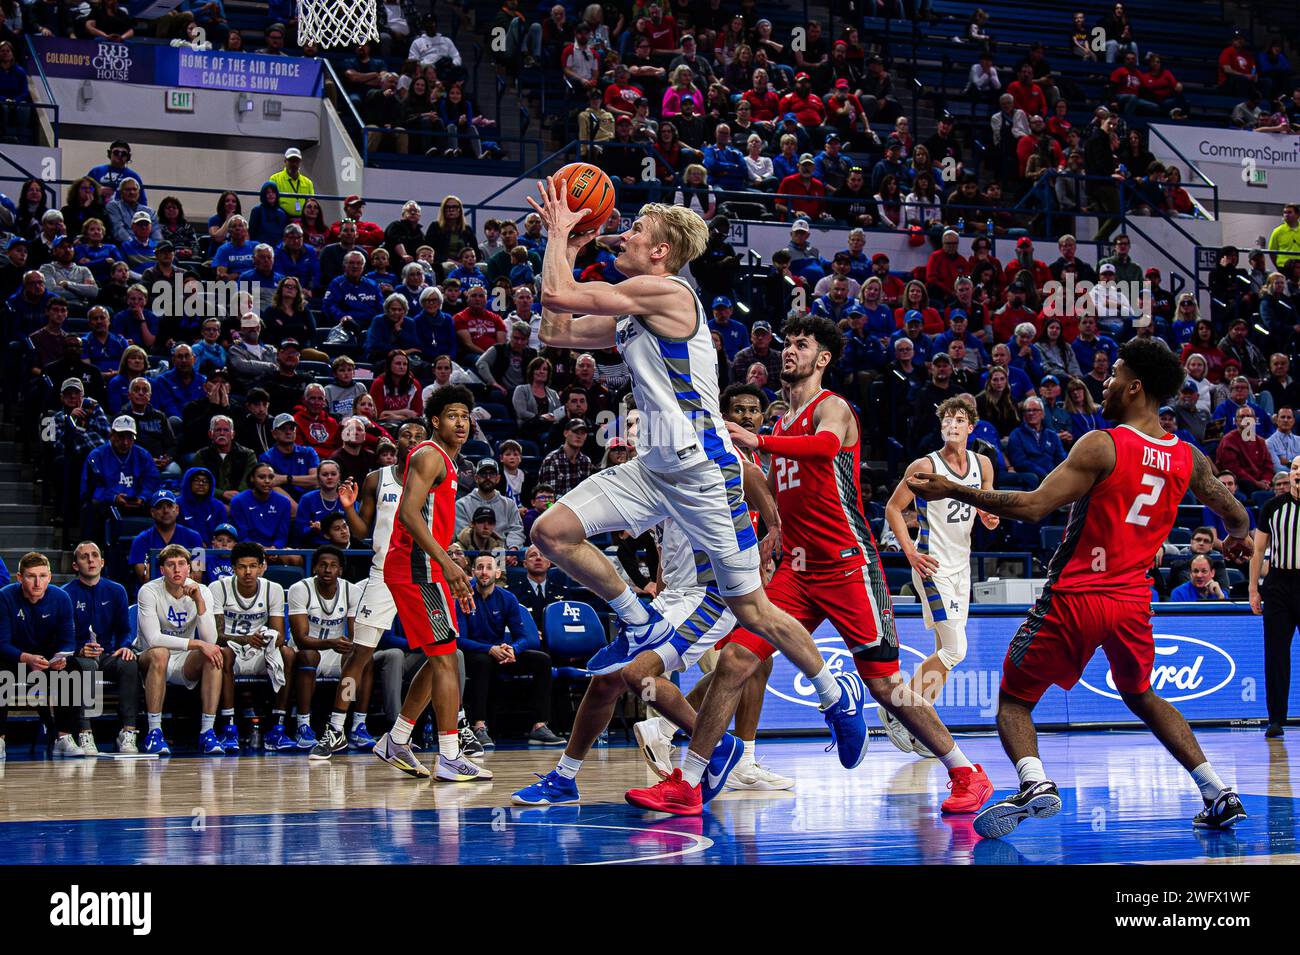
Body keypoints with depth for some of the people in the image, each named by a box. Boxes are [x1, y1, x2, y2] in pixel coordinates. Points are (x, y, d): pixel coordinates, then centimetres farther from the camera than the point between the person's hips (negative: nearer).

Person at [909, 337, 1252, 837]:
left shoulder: (1102, 445, -13)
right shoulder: (1187, 457, 4)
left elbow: (1034, 507, -20)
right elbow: (1235, 515, 20)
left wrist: (952, 491, -15)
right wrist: (1237, 539, 45)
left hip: (1077, 595, -5)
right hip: (1134, 599, 5)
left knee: (1014, 700, 7)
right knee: (1141, 697, 28)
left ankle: (1035, 783, -21)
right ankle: (1219, 794, 19)